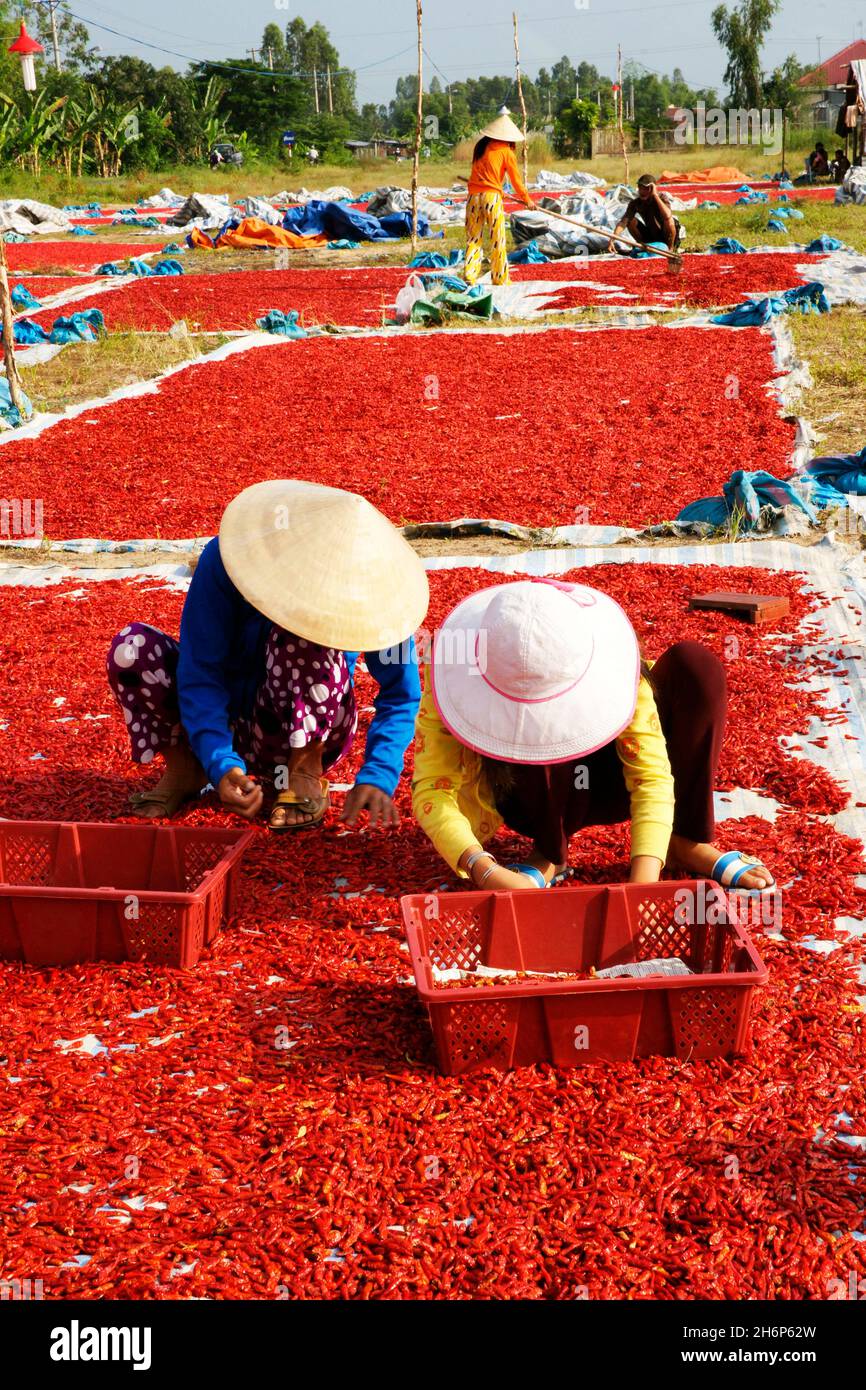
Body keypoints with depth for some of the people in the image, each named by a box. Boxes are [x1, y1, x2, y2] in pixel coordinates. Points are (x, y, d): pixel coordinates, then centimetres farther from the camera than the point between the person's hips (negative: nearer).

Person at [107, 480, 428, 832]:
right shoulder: (222, 560, -24)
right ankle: (183, 764, 0)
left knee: (305, 633, -32)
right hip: (226, 722, 2)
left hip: (309, 734, -1)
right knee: (131, 647, -25)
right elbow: (200, 673, -23)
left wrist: (377, 778, -33)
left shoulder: (372, 591, -22)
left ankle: (305, 771, -15)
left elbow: (400, 695, -17)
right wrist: (220, 764, -38)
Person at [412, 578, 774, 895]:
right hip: (531, 803, -1)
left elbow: (651, 776, -30)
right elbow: (432, 791, -35)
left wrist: (643, 880, -45)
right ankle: (549, 854, -14)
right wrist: (485, 870, -53)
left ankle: (687, 842, -15)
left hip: (603, 784, 1)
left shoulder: (607, 660, -28)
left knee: (694, 663, -24)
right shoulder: (456, 670, -30)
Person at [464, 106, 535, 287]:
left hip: (473, 196, 4)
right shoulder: (506, 152, 0)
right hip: (492, 197, -4)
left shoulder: (480, 147, 13)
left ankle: (469, 274, -2)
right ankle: (500, 277, 8)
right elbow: (516, 180, 3)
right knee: (497, 239, 4)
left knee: (473, 238, 7)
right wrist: (526, 199, 16)